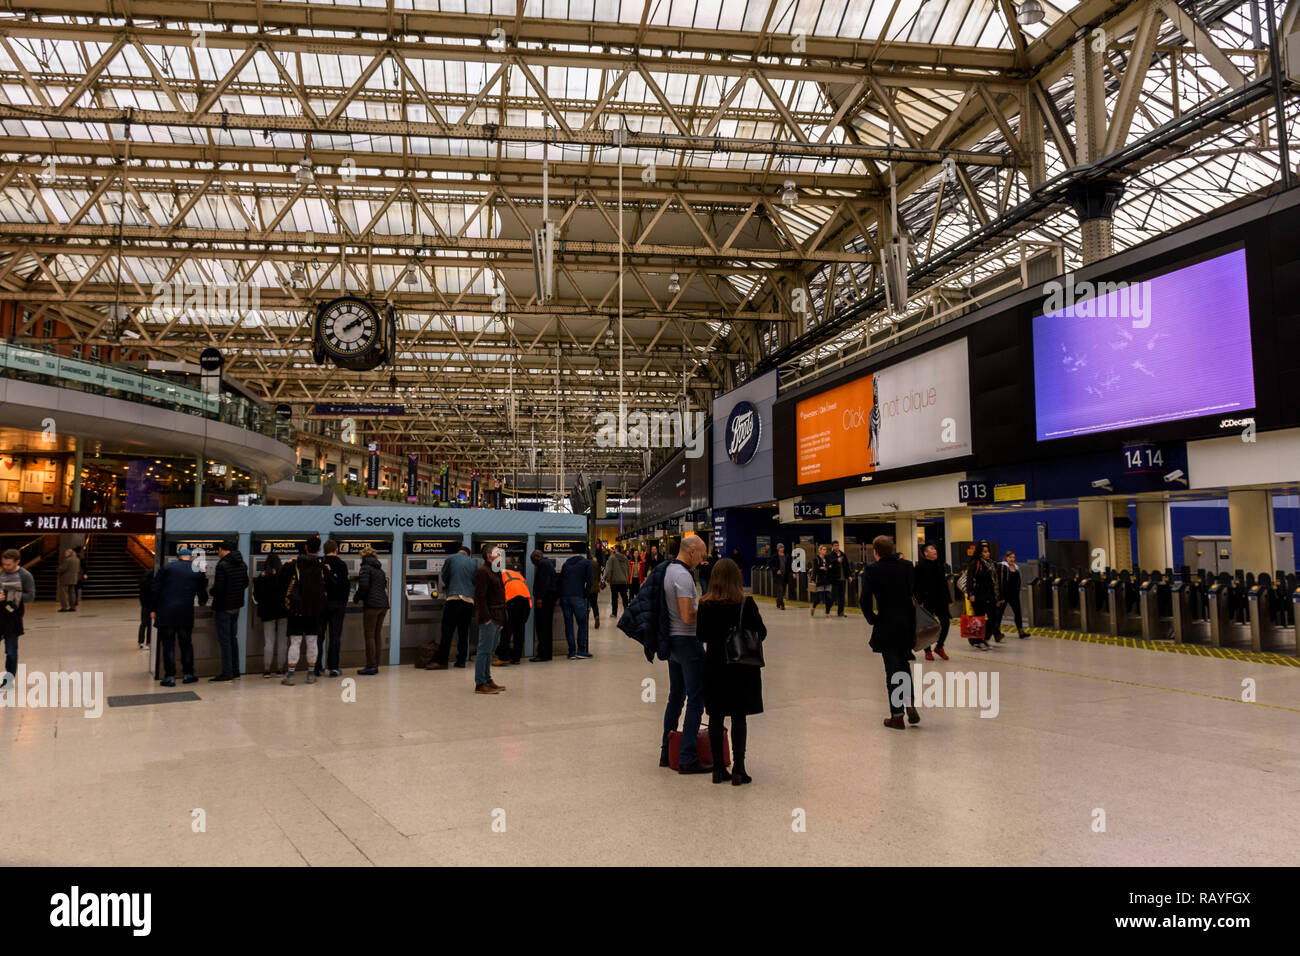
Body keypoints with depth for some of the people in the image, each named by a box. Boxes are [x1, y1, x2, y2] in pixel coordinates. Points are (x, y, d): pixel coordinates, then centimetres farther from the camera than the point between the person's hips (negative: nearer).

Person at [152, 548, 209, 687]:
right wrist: (202, 601, 38)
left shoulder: (167, 568, 2)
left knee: (168, 644, 5)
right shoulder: (198, 572, 6)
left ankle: (169, 677, 6)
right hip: (186, 613, 1)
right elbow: (202, 596, 14)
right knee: (186, 643, 14)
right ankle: (188, 674, 19)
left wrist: (154, 609, 6)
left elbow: (156, 589, 0)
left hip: (166, 612, -1)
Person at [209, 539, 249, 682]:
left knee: (224, 640, -1)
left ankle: (227, 673, 1)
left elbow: (218, 588, -21)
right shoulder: (242, 564, 7)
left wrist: (212, 591, -1)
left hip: (223, 607, -8)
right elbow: (245, 583, 15)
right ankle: (235, 671, 20)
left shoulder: (223, 565, -18)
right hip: (236, 606, 8)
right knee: (233, 638, 15)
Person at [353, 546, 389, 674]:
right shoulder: (380, 570, 19)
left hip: (372, 605, -7)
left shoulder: (366, 568, -4)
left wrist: (357, 599, 3)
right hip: (383, 604, 7)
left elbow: (363, 586, -14)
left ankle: (371, 666, -3)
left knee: (369, 636, -3)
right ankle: (376, 665, 13)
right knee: (378, 635, 10)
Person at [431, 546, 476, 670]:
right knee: (463, 632, 10)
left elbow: (444, 577, 13)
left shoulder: (451, 559, 5)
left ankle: (441, 661, -6)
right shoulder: (474, 563, 11)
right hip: (469, 601, 3)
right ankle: (461, 660, 12)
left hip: (454, 598, -3)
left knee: (447, 632, -3)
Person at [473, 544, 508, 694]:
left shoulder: (496, 571, 19)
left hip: (497, 618, 10)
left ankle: (487, 680, 21)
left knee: (490, 650, 14)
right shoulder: (482, 571, -12)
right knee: (484, 650, -6)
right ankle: (480, 684, -3)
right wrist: (485, 617, -21)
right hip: (489, 618, -10)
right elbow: (480, 597, -17)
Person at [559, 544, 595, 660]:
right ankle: (581, 651, 3)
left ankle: (572, 652, 7)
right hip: (578, 597, -4)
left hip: (564, 597, 4)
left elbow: (560, 579, 17)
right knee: (582, 623, 7)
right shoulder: (586, 562, 2)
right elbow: (590, 580, -9)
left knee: (568, 624, 9)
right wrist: (586, 594, 2)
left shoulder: (567, 563, 18)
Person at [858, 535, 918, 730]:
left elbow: (865, 598, -16)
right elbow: (916, 591, 2)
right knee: (904, 665, 22)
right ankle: (910, 705, 12)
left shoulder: (871, 570, -10)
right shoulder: (907, 566, 2)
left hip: (886, 626, -4)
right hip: (907, 624, 4)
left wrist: (871, 619, -1)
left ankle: (897, 716, 10)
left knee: (892, 670, 5)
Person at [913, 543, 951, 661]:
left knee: (945, 623, 0)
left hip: (940, 600, 5)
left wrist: (948, 599, 13)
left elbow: (944, 583, 15)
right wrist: (919, 601, -14)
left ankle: (939, 647, 21)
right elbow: (916, 585, -9)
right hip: (927, 601, -5)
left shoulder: (940, 565, 9)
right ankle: (928, 651, 17)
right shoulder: (920, 566, -9)